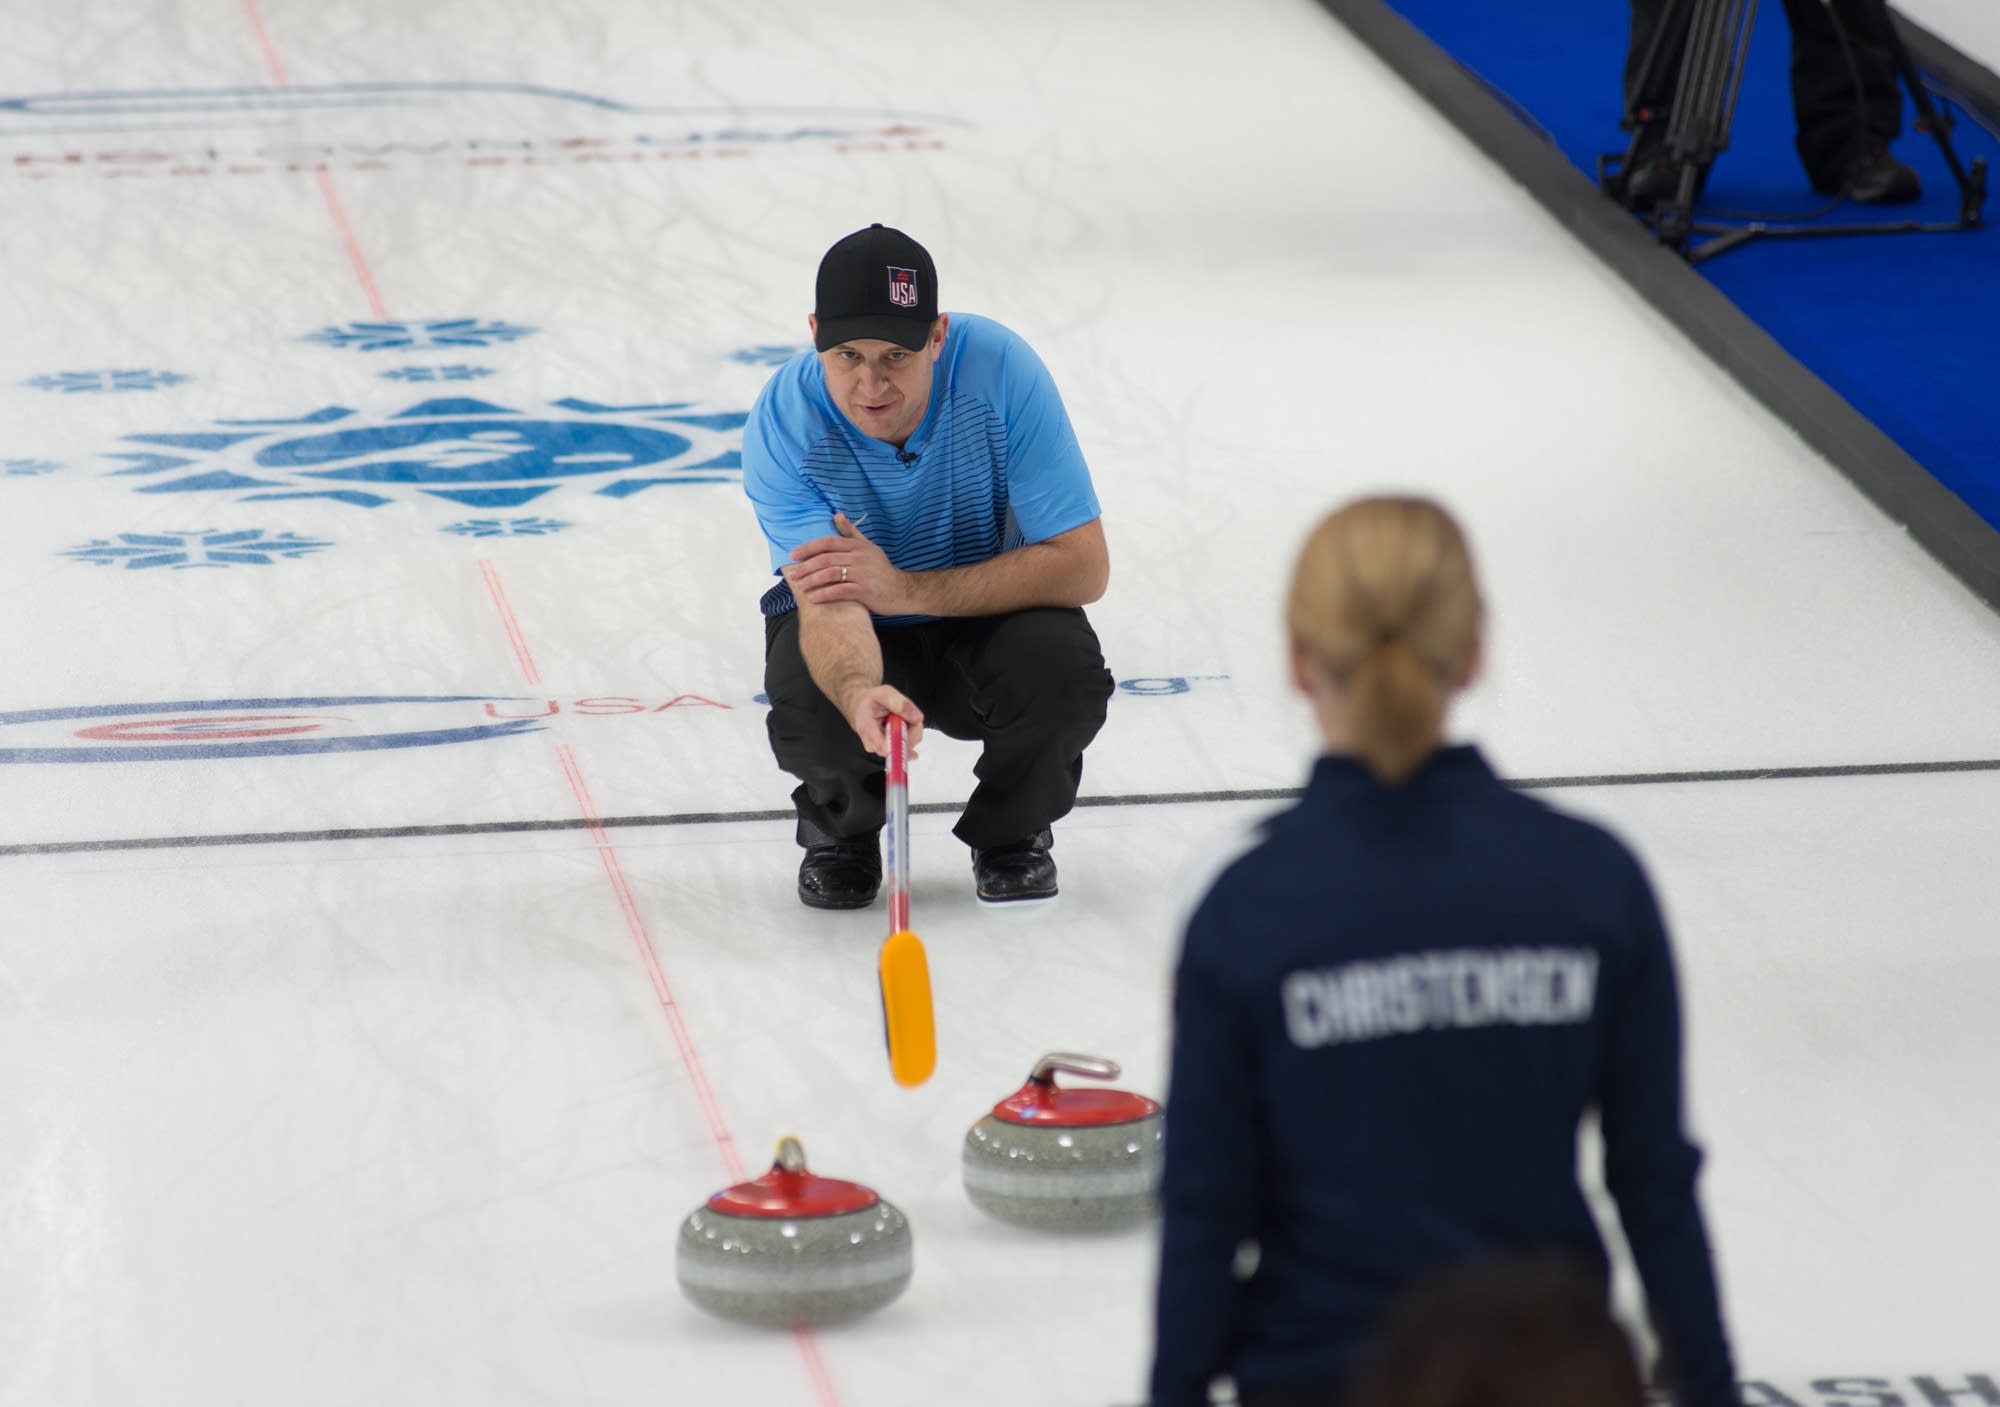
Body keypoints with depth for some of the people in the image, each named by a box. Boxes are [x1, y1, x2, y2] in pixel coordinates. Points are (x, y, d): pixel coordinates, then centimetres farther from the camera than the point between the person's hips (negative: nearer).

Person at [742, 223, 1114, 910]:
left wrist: (906, 589, -34)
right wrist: (860, 694, -60)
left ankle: (1010, 832, 4)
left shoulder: (1001, 370, -28)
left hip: (989, 614, 0)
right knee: (811, 703, -31)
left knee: (1064, 672, -31)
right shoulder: (783, 423, -27)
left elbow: (1083, 567, -26)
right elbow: (828, 603, -36)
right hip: (868, 643, 0)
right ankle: (842, 830, 7)